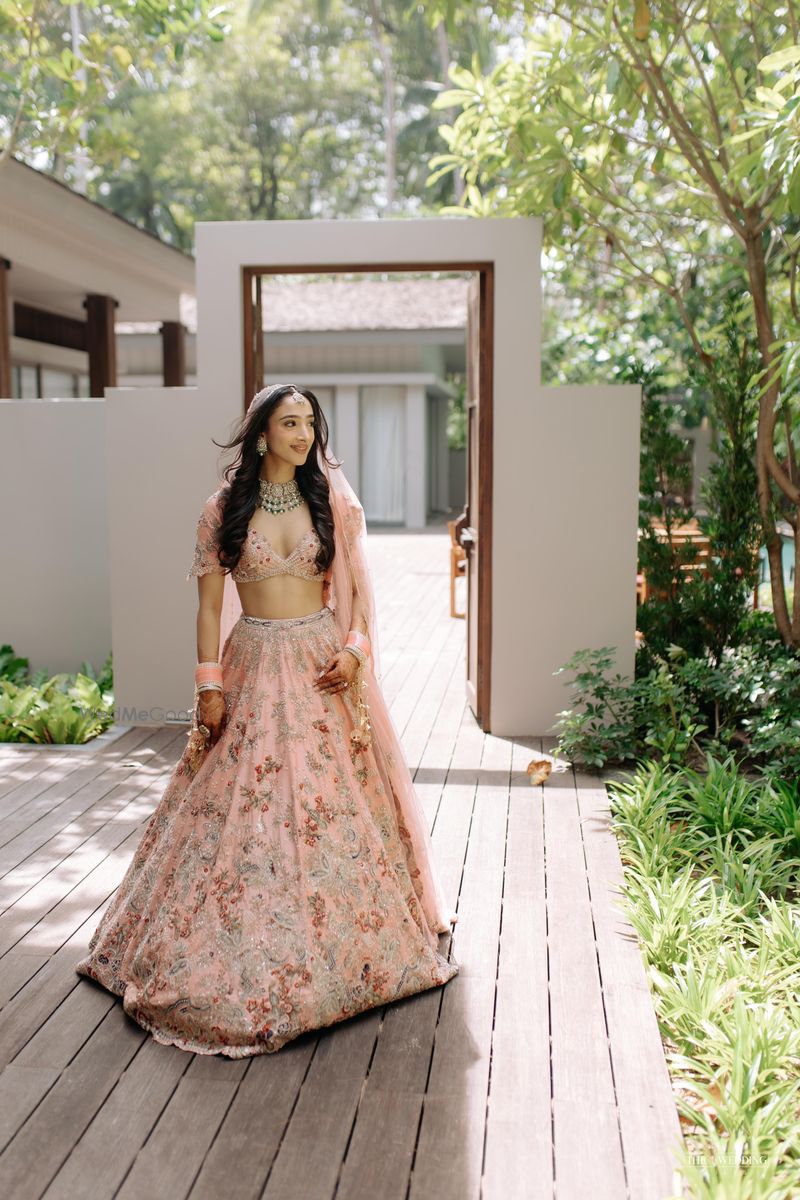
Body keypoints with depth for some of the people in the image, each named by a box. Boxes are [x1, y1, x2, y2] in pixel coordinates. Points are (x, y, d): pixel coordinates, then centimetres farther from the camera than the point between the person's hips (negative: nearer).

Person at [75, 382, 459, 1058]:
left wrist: (354, 648, -10)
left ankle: (342, 943, 21)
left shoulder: (333, 501, 4)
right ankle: (245, 953, 18)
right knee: (242, 805, 1)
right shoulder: (225, 509, 2)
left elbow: (359, 587, 6)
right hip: (254, 667, 0)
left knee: (335, 799, 3)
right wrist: (209, 684, -4)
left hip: (323, 665, 1)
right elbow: (210, 603, 2)